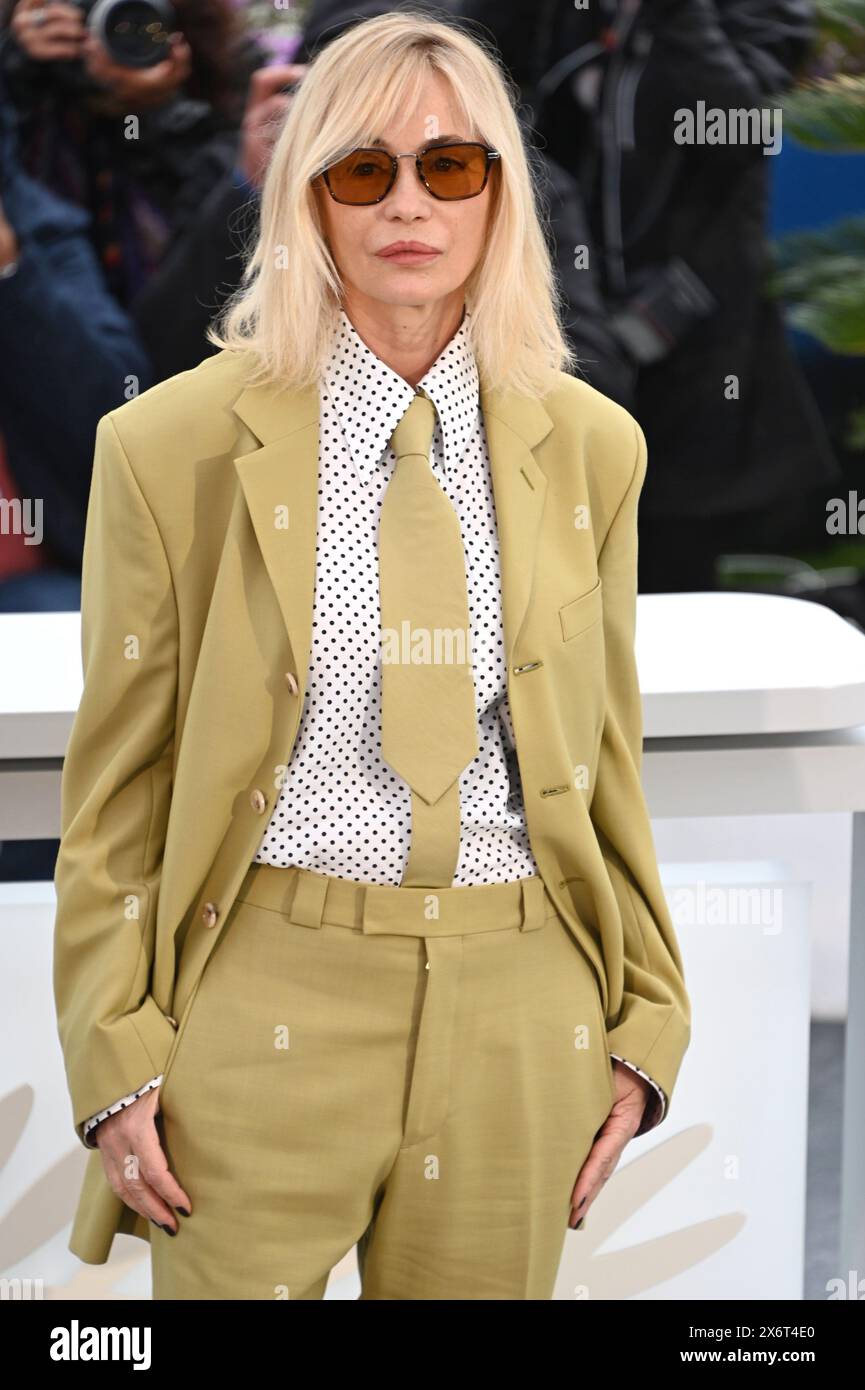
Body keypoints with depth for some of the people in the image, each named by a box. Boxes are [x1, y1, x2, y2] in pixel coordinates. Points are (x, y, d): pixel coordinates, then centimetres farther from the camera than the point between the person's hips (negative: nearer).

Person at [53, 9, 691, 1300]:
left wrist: (644, 1024, 9)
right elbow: (115, 791, 1)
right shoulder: (174, 444, -2)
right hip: (268, 1001, -2)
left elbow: (606, 755, 12)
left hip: (522, 1020, 3)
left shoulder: (591, 445, 6)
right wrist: (116, 1060, -5)